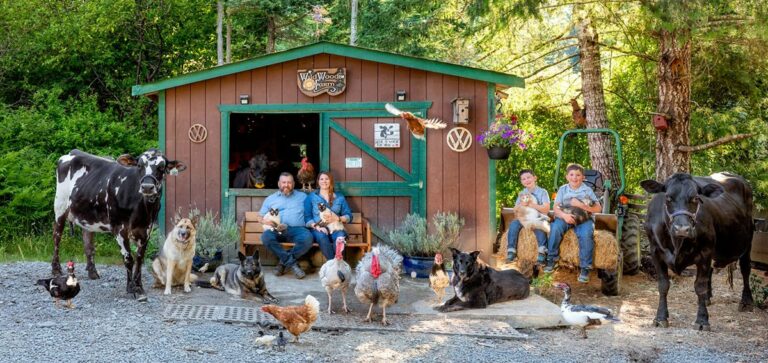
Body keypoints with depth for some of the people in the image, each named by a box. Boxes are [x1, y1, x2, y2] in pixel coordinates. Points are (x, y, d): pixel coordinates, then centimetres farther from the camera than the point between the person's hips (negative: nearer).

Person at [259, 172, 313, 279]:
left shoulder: (302, 196, 22)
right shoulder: (270, 199, 24)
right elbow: (261, 217, 17)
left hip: (297, 229, -1)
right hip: (277, 230, 1)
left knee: (307, 238, -34)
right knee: (266, 237, -32)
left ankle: (284, 262, -19)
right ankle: (292, 263, -27)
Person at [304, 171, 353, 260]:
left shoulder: (339, 197, 19)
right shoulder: (311, 197, 15)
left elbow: (349, 216, 11)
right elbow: (307, 217, 3)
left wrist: (338, 218, -10)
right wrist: (317, 227, -15)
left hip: (335, 228, 1)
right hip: (318, 229, -1)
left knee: (340, 237, -35)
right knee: (322, 237, -37)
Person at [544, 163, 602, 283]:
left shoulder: (587, 190, 5)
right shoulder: (563, 189, 9)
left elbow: (598, 208, -4)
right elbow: (556, 207, 0)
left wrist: (581, 205, -16)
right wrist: (564, 215, -21)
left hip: (584, 219, -1)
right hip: (565, 217, 1)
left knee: (586, 234, -33)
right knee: (555, 228, -30)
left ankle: (585, 268, -23)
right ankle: (551, 260, -15)